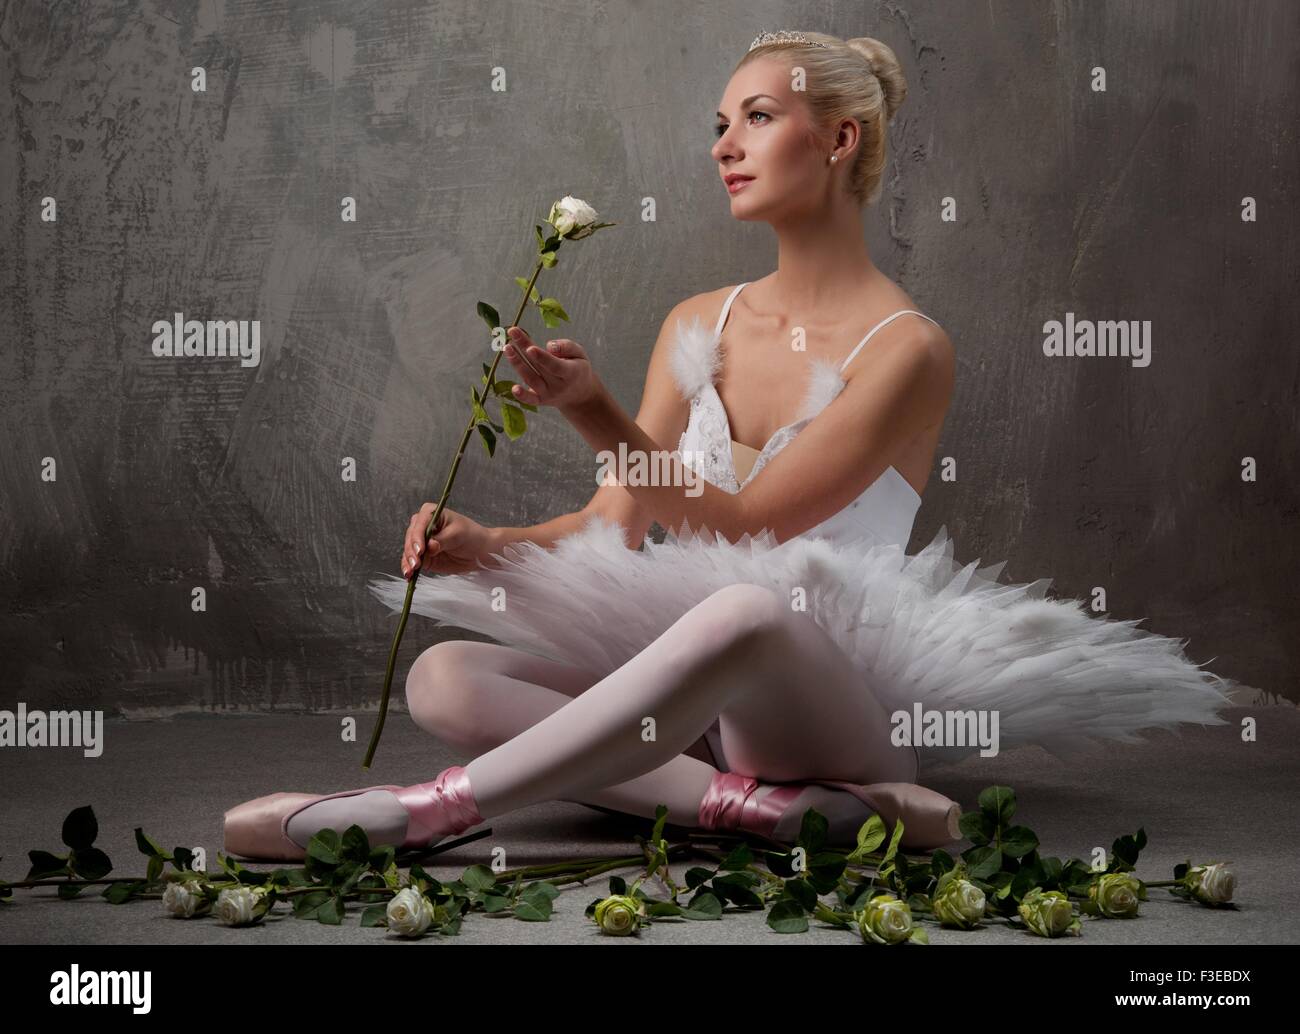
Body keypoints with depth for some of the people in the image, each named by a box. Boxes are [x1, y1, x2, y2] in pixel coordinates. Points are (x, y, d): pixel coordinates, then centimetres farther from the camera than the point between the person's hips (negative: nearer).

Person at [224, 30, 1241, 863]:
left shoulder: (907, 347, -7)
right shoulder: (699, 325, 13)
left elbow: (739, 528, -14)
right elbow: (618, 522, 10)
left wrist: (593, 412, -24)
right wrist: (490, 544, -9)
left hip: (841, 693, -6)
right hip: (686, 674, 7)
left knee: (744, 614, -41)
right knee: (444, 677, -17)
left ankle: (432, 808, -30)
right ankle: (779, 805, -30)